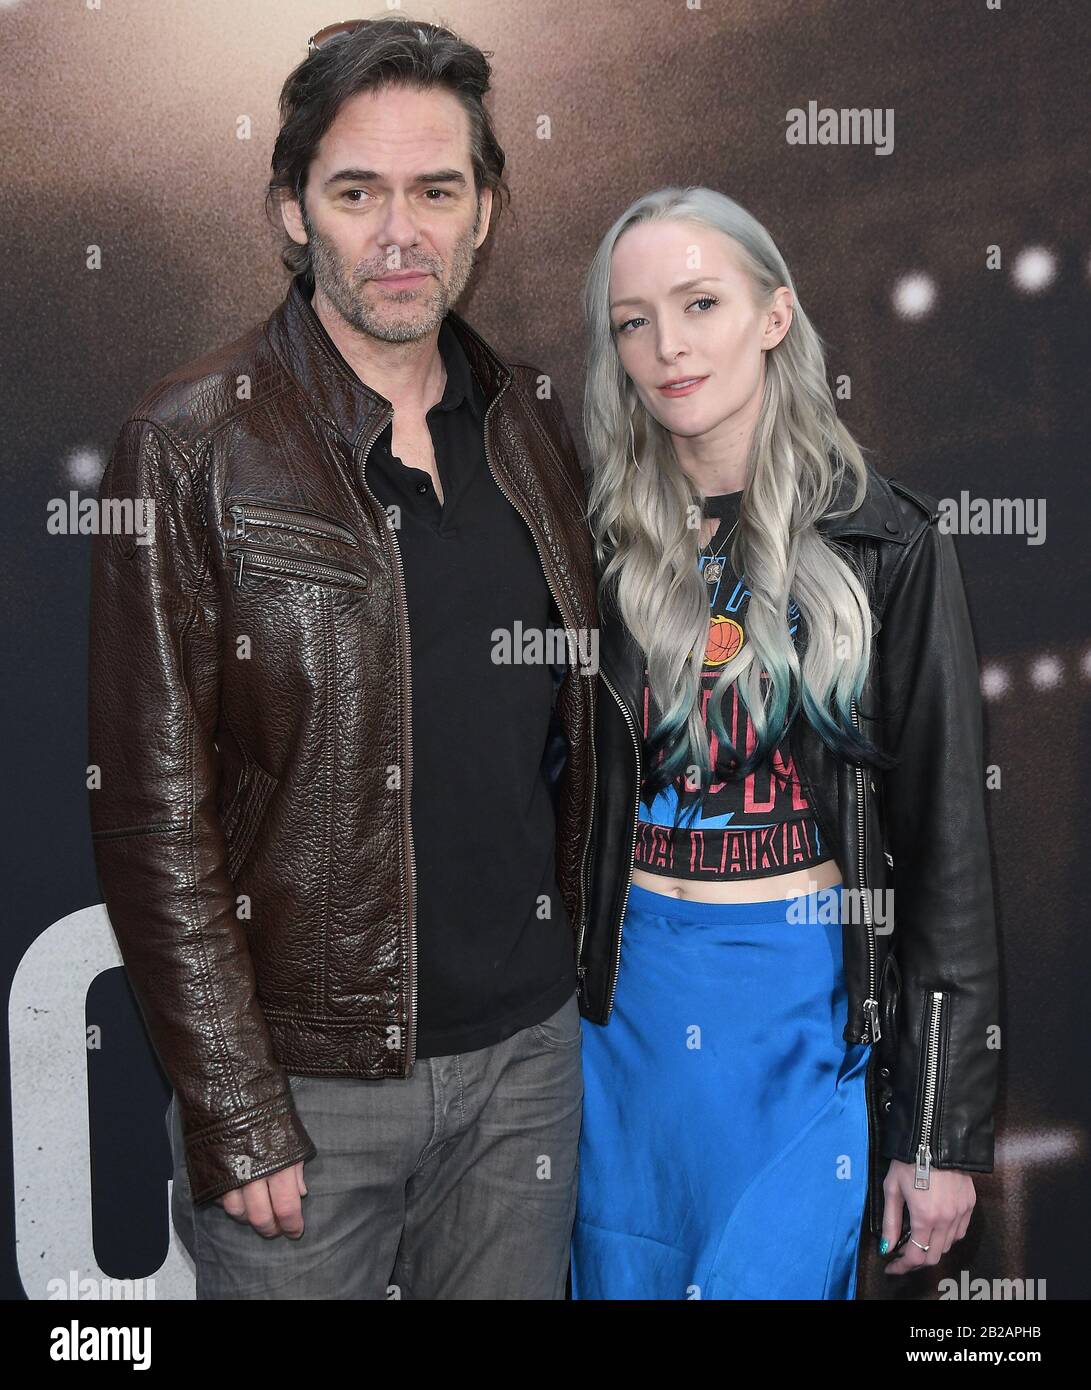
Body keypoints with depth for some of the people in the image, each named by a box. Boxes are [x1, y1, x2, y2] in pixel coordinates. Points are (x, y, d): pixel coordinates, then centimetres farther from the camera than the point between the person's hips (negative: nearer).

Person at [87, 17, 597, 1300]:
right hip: (307, 1077, -4)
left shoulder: (534, 423, 4)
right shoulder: (193, 444, -10)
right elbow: (154, 809, -12)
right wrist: (233, 1117, -13)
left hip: (528, 1049, 4)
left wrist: (585, 976, 8)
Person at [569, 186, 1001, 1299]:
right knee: (623, 1278, 16)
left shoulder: (884, 540, -6)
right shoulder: (604, 540, 1)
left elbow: (945, 836, -5)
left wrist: (943, 1131, -7)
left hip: (810, 1006, -3)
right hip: (628, 996, 3)